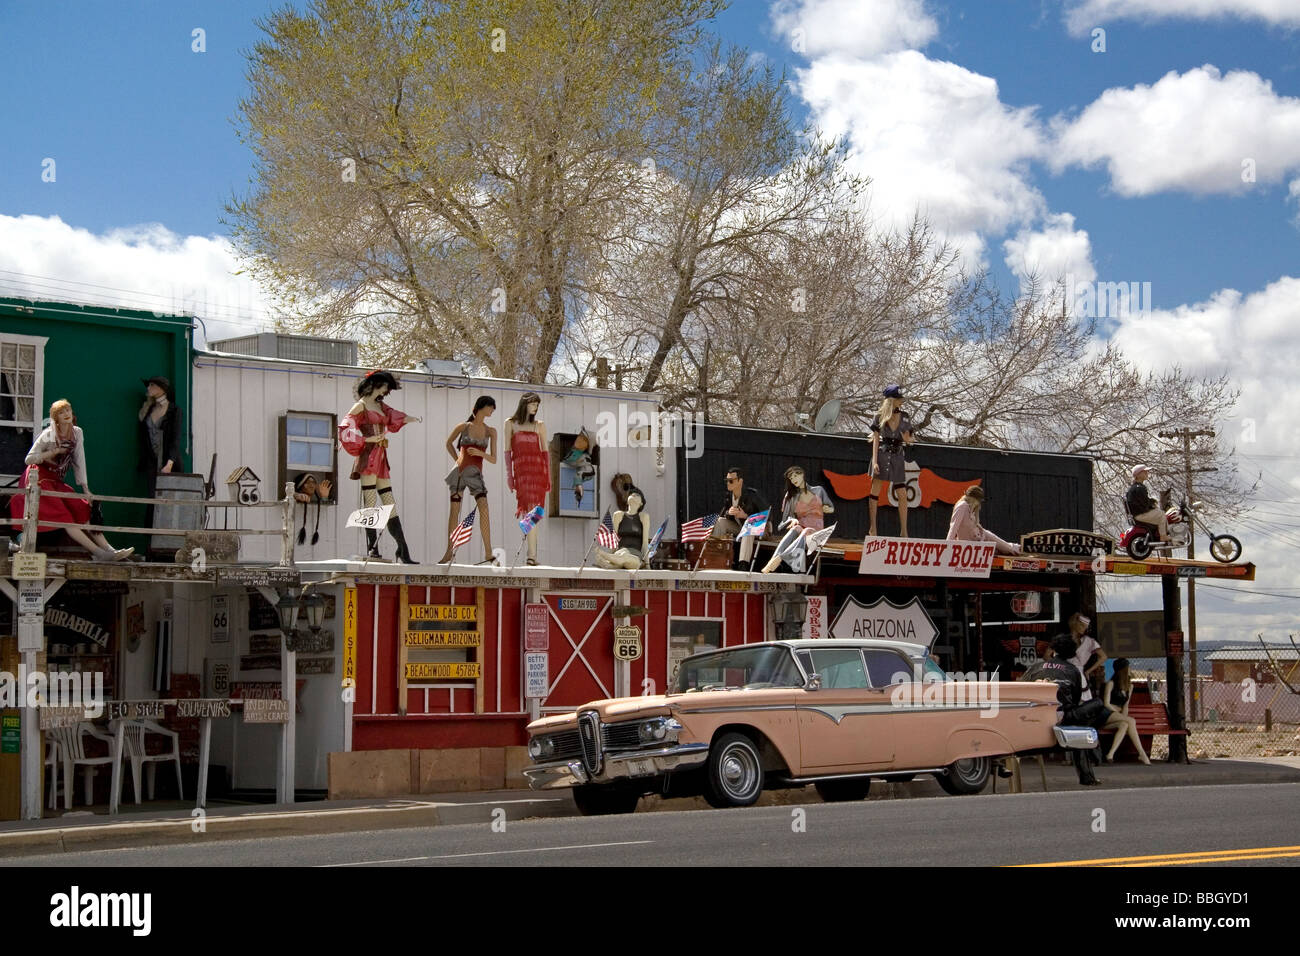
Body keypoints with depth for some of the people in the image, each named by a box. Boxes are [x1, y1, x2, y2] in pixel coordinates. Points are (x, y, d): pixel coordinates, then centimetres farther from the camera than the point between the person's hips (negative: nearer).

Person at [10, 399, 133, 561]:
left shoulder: (77, 433, 3)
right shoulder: (48, 435, -12)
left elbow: (79, 461, 5)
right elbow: (28, 459, -12)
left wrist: (85, 488, -1)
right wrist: (55, 451, -18)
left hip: (57, 481, 6)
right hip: (40, 479, -6)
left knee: (83, 510, -7)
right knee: (63, 515, -18)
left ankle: (109, 549, -17)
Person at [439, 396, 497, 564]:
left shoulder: (491, 431, 7)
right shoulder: (463, 427, 6)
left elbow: (494, 460, 5)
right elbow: (448, 443, 23)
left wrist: (480, 453, -14)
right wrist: (458, 460, 12)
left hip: (475, 472, 0)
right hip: (460, 470, 0)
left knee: (483, 509, -17)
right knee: (455, 510, 1)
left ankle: (488, 553, -17)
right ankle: (449, 551, 10)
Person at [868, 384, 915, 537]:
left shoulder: (904, 417, 8)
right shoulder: (880, 417, 0)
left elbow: (907, 439, 13)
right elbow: (876, 439, -2)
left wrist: (909, 439, -12)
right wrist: (875, 461, -9)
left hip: (897, 457, 2)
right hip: (882, 454, -2)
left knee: (902, 495, -3)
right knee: (875, 491, -1)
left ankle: (903, 531, 3)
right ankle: (872, 528, 6)